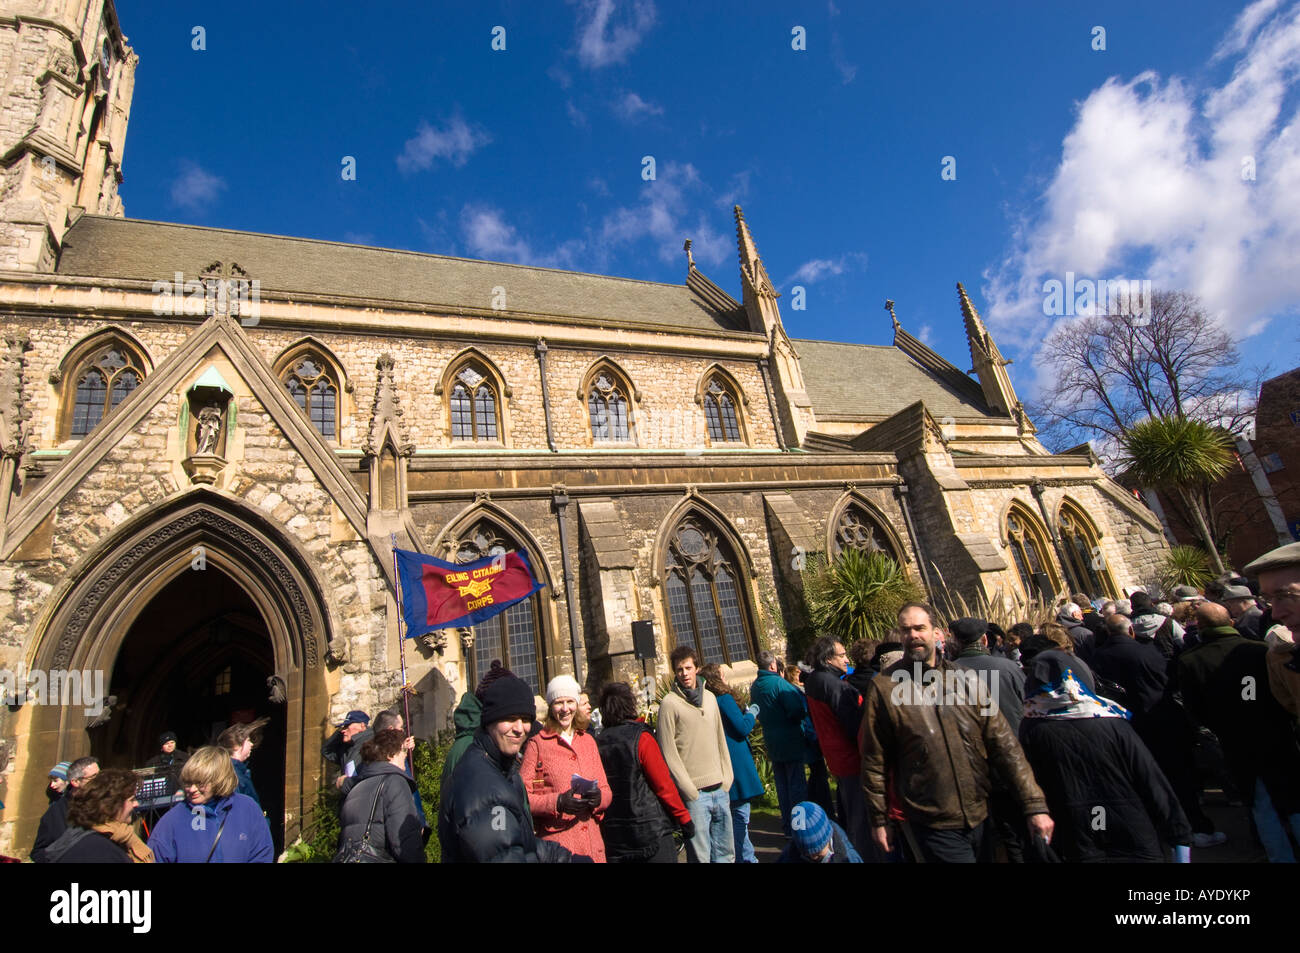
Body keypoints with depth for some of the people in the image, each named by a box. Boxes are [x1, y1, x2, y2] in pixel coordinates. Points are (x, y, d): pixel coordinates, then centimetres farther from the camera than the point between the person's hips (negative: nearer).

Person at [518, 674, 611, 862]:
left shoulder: (588, 741, 11)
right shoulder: (536, 744, -3)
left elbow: (605, 790, 12)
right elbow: (522, 796, -9)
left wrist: (598, 797, -10)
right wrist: (557, 802, -22)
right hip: (556, 843, -4)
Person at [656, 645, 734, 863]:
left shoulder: (710, 697, 10)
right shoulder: (669, 703, -8)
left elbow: (720, 740, 14)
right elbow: (668, 753, -9)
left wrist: (727, 779, 7)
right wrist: (689, 791, -11)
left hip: (720, 790, 6)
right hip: (694, 794, -5)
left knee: (726, 854, 14)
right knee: (700, 856, 0)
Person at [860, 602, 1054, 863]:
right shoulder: (884, 688, -10)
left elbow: (1003, 743, -1)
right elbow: (874, 761, -5)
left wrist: (1034, 804, -6)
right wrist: (879, 819, 0)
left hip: (982, 817, 4)